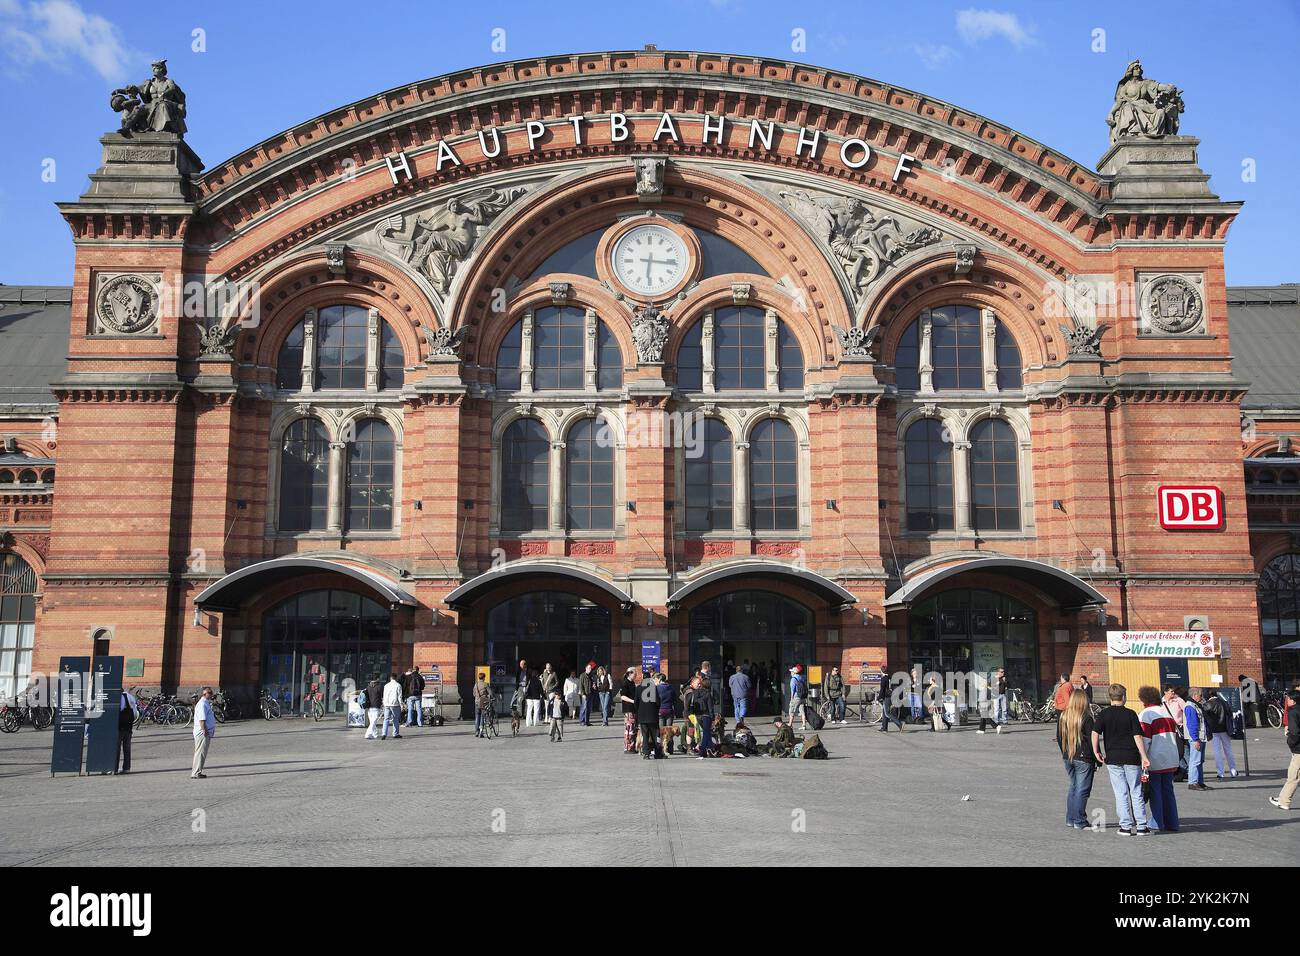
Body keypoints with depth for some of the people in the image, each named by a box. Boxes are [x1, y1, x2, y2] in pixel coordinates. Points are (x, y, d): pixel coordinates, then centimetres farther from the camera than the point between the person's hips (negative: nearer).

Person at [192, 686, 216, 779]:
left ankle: (195, 771, 24)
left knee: (201, 753, 16)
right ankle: (196, 774, -2)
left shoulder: (206, 703, 16)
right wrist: (205, 732, -24)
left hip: (206, 733, 10)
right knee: (200, 753, -6)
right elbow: (201, 720, -23)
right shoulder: (202, 704, -17)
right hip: (202, 733, -10)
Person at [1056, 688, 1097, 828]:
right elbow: (1092, 740, -13)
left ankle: (1070, 819, 19)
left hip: (1067, 758, 6)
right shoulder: (1086, 718, -14)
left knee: (1073, 787, 17)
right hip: (1084, 759, -6)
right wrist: (1097, 759, -5)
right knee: (1082, 790, 1)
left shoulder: (1062, 716, 4)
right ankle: (1079, 821, 2)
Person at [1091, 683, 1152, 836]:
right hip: (1132, 757, -1)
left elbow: (1095, 733, -10)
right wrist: (1144, 757, -6)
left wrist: (1096, 751, -3)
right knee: (1136, 793, 8)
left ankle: (1126, 826, 5)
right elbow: (1138, 736, -7)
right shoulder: (1130, 714, -2)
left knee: (1121, 793, 6)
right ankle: (1141, 826, 9)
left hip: (1113, 758, 1)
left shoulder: (1104, 714, 0)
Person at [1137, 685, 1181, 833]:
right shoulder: (1167, 712, 12)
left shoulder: (1145, 715, -9)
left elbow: (1144, 740, -15)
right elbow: (1176, 736, 18)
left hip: (1154, 761, -6)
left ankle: (1156, 825, 0)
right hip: (1171, 761, 6)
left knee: (1155, 793, 1)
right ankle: (1172, 825, 13)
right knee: (1168, 791, 12)